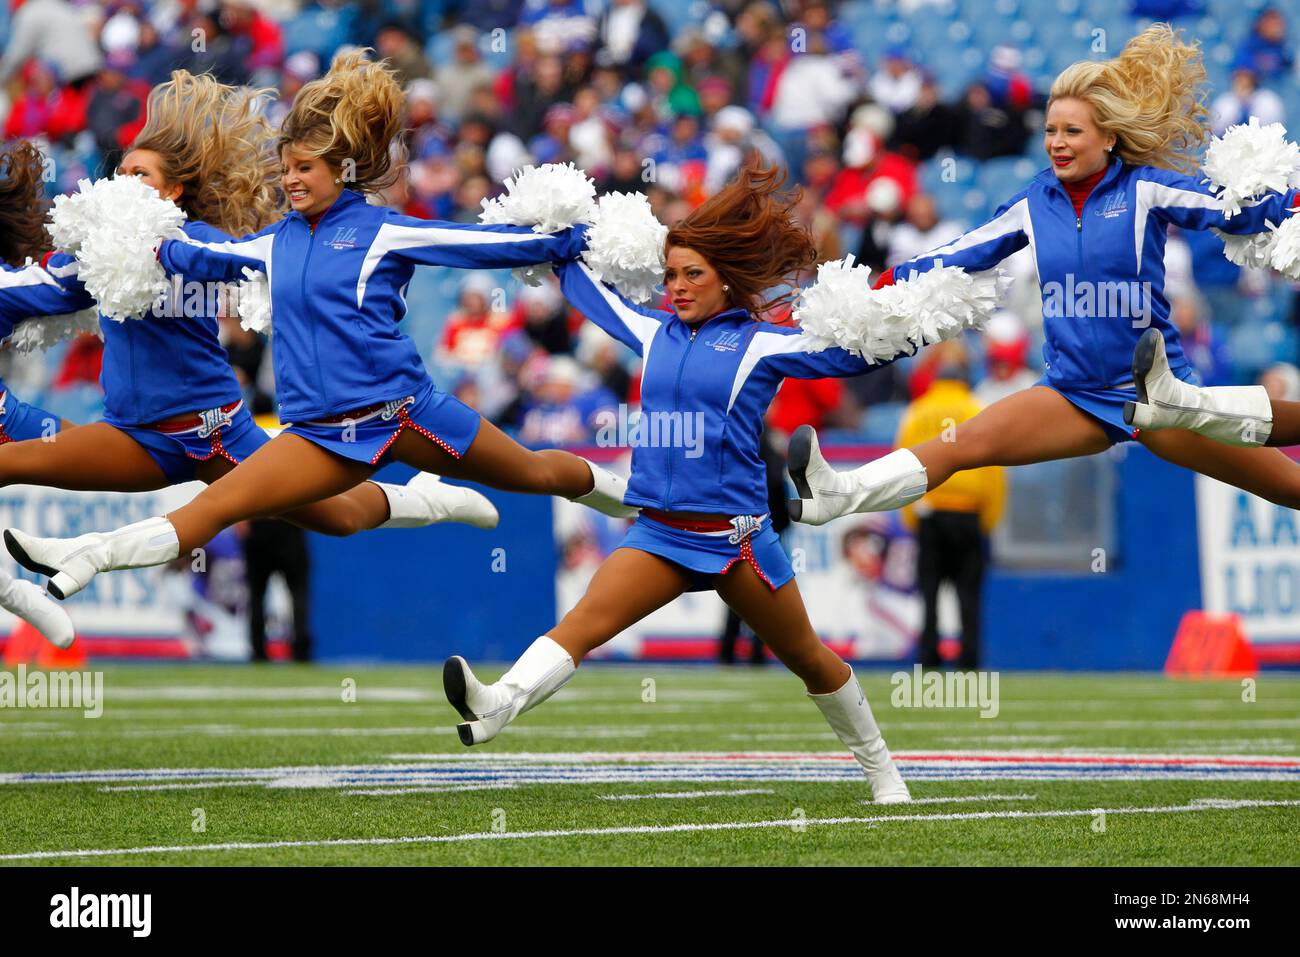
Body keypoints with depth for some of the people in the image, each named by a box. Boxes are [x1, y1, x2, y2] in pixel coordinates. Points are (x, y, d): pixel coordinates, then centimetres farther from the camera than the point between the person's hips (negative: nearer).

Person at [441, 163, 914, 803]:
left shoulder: (763, 344, -1)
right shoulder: (655, 334, 11)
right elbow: (587, 293, 25)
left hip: (736, 532, -3)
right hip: (660, 531, 3)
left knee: (806, 659, 10)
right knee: (586, 618, -21)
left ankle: (879, 767, 29)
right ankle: (497, 706, -41)